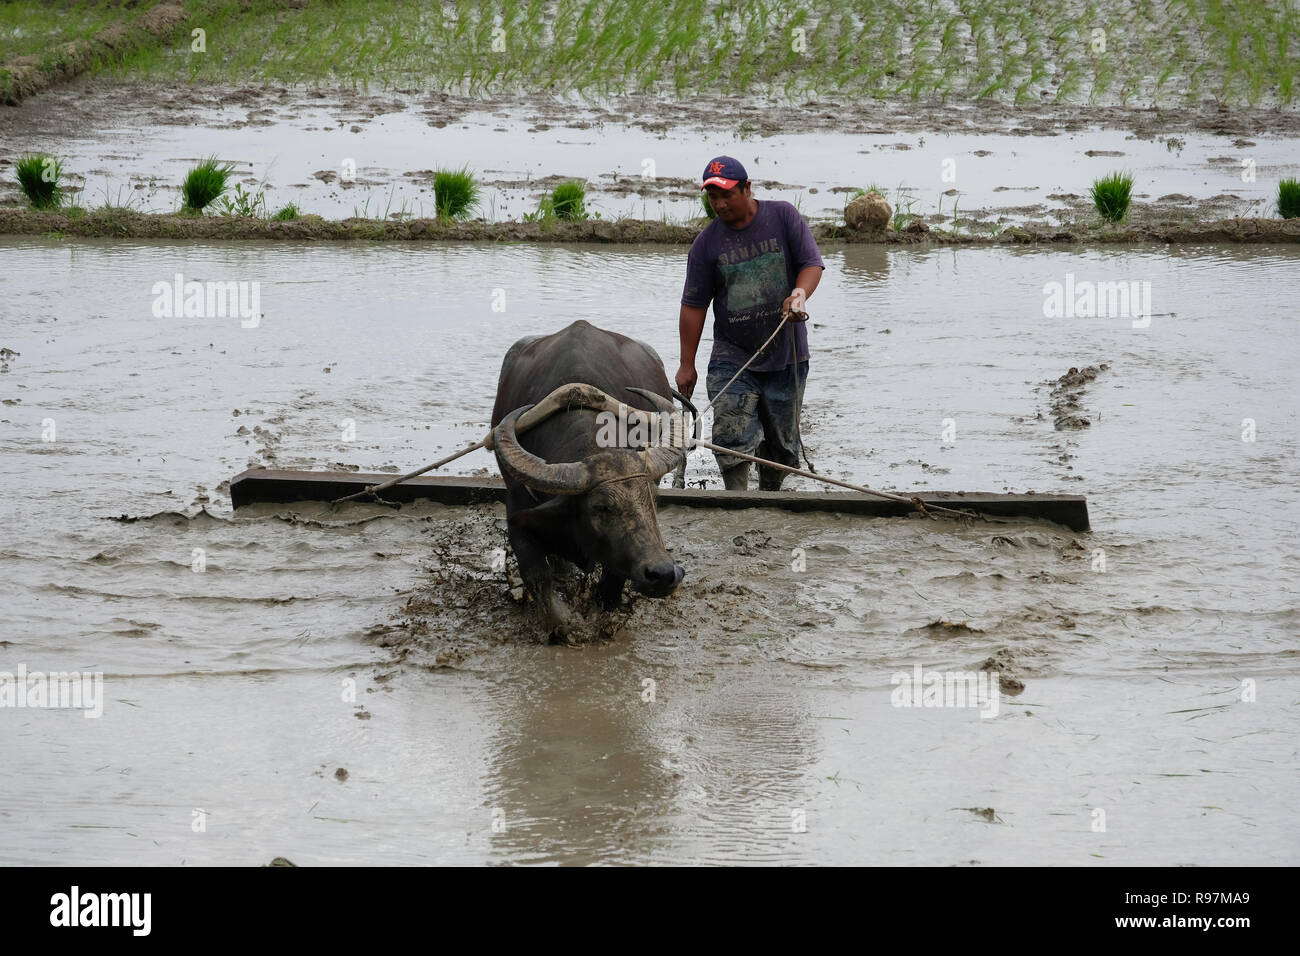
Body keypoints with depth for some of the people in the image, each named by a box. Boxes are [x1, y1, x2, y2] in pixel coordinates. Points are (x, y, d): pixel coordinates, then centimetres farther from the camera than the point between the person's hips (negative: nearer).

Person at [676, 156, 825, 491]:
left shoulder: (783, 216, -1)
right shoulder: (706, 243, 0)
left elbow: (812, 263, -3)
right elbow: (694, 306, 2)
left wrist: (800, 294, -25)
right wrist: (687, 364, 1)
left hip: (787, 357, 1)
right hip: (732, 360, -1)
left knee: (781, 444, 8)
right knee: (733, 439, -16)